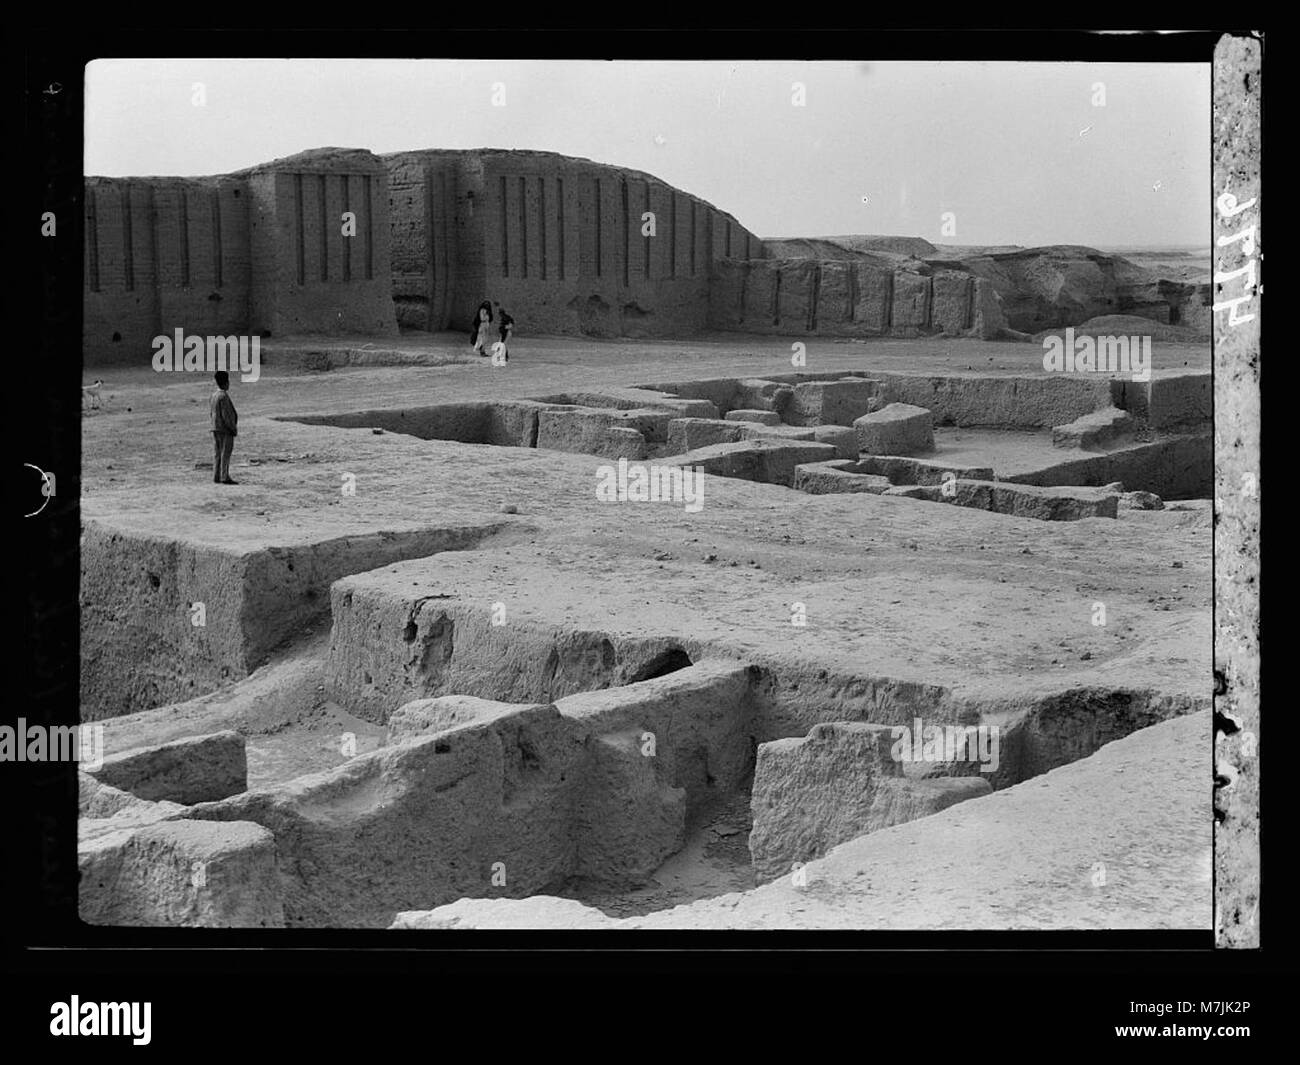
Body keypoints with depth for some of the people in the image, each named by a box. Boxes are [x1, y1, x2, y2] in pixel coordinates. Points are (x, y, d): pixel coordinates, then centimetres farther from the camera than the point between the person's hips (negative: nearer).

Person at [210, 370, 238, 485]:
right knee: (225, 454, -5)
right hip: (225, 430, -8)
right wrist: (234, 429, -12)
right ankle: (224, 477, -4)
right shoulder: (224, 397, -17)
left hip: (215, 429, 8)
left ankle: (216, 477, 12)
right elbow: (226, 416, -19)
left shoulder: (213, 396, 10)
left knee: (217, 454, 10)